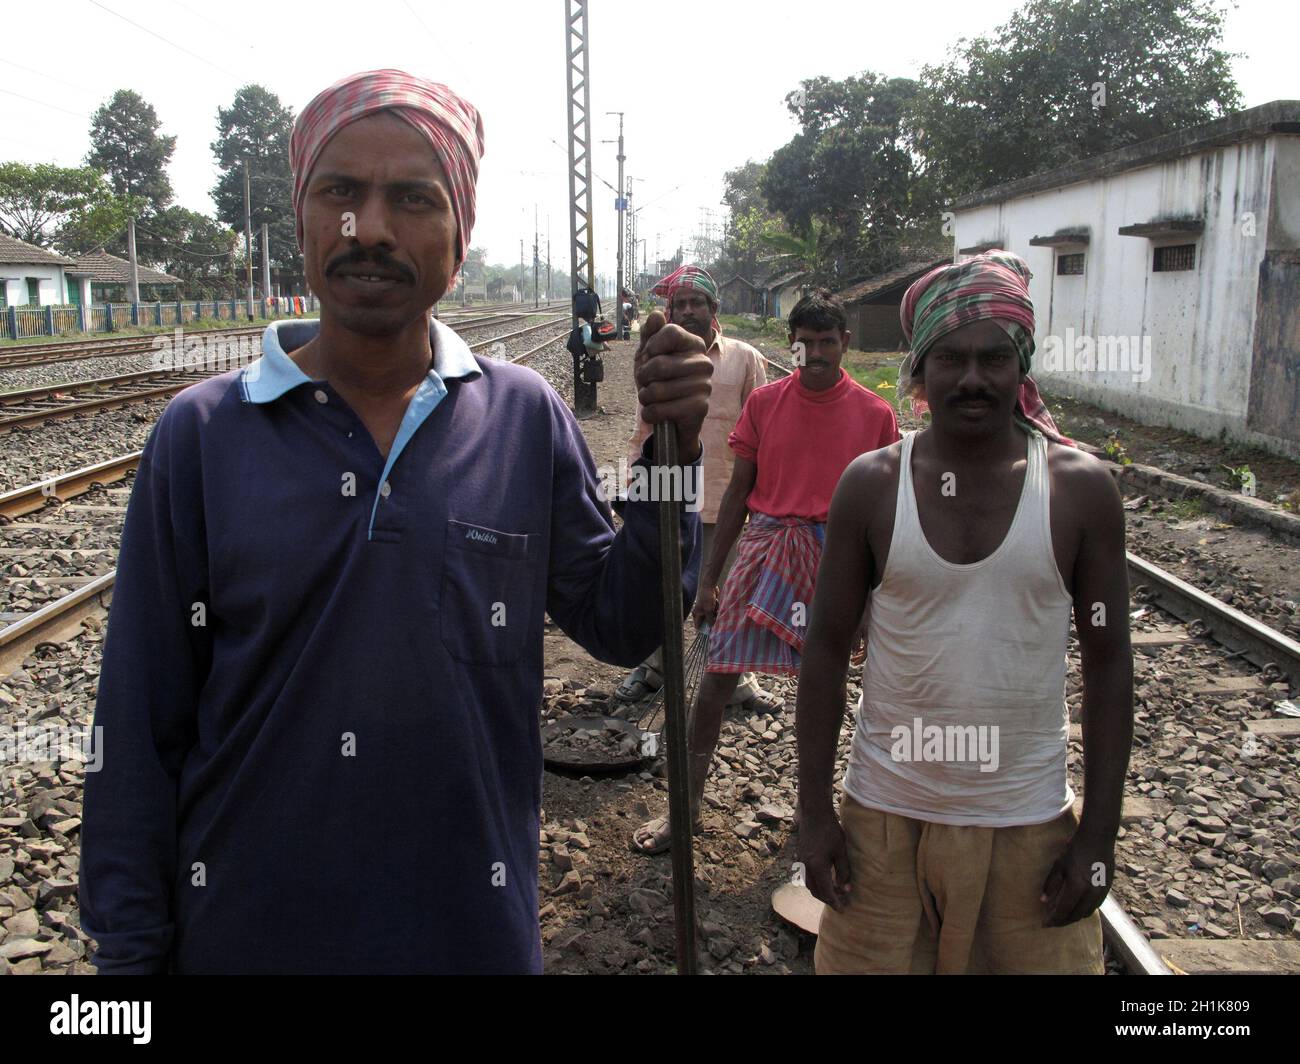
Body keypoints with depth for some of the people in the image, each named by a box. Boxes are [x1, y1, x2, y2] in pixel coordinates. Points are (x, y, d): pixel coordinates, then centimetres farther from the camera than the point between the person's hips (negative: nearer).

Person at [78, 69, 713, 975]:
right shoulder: (202, 434, -9)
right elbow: (141, 731, -4)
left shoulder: (526, 419, -6)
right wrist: (132, 949, -1)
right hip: (245, 930, -1)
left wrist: (671, 449, -13)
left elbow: (621, 625, 0)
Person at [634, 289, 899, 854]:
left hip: (834, 558, 0)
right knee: (718, 671, -1)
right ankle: (688, 802, 12)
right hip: (765, 543, 1)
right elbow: (738, 492, 6)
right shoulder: (764, 402, 2)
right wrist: (708, 579, 5)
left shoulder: (875, 414, 0)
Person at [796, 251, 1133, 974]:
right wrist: (813, 813, -2)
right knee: (869, 961, 9)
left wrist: (1099, 834, -3)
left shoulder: (1081, 489, -5)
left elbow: (1108, 664, -1)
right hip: (886, 815, 0)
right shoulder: (872, 484, -5)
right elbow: (827, 651, 0)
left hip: (1029, 822, 0)